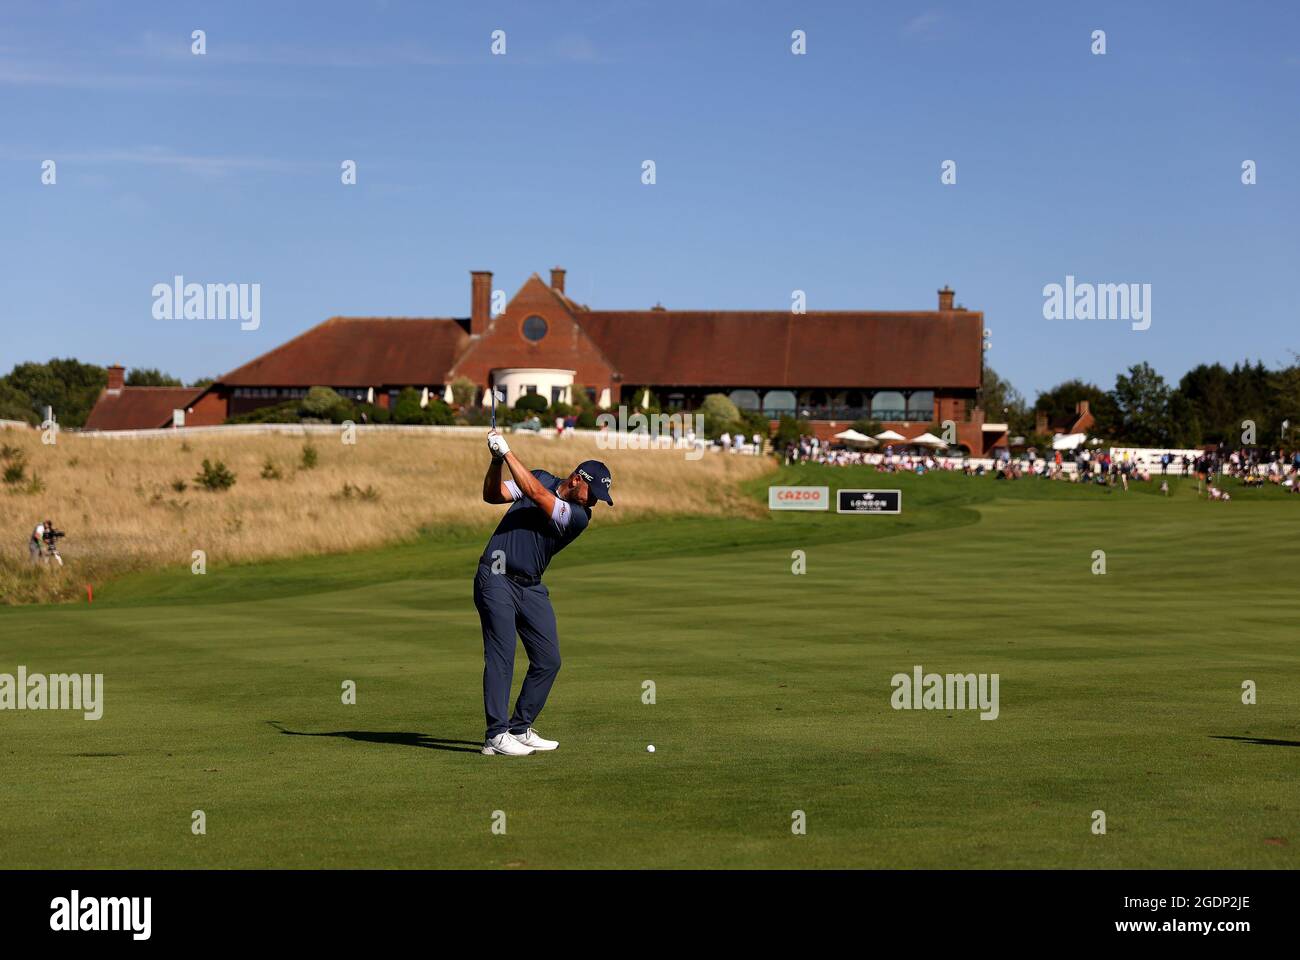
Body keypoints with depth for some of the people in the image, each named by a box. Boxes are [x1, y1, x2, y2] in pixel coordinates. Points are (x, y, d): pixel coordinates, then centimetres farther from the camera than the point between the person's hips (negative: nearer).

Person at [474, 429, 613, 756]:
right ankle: (496, 736, -12)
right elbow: (492, 495, -1)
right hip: (496, 579, -3)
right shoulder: (542, 478, 2)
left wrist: (508, 452, -17)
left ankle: (520, 729, 17)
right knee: (501, 656, -11)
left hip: (531, 588, 3)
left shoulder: (579, 517, -5)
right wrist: (496, 460, -17)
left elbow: (536, 494, -18)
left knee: (548, 660, 2)